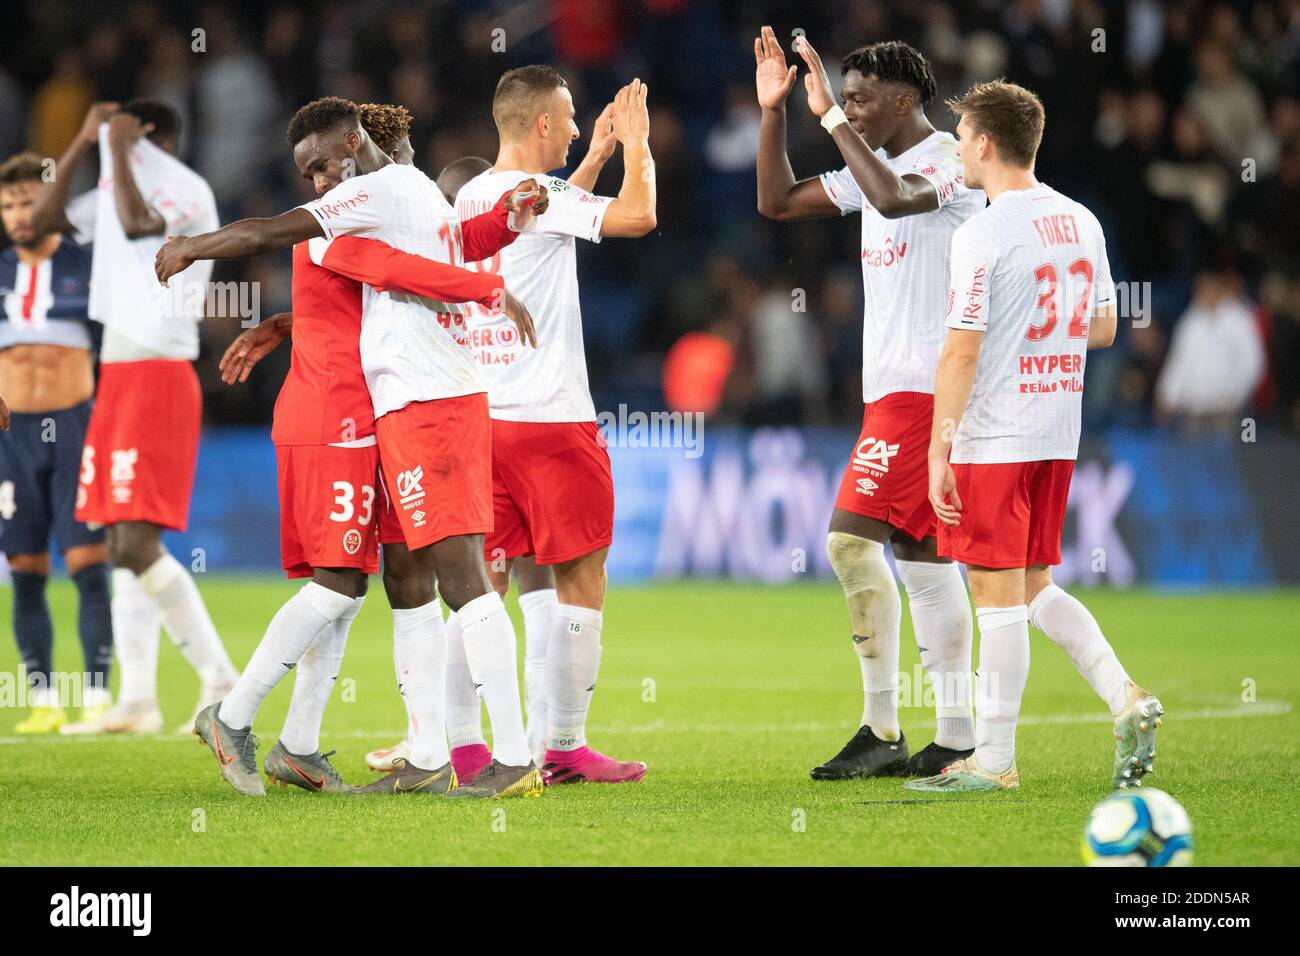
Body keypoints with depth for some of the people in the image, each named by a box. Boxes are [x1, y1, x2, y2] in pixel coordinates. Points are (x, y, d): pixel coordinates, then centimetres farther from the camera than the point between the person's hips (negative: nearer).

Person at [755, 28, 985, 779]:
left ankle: (884, 730, -10)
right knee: (921, 555, 7)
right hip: (895, 386, 10)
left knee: (853, 537, -13)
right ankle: (958, 738, 9)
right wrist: (773, 111, 12)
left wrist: (832, 117, -26)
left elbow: (895, 198, -32)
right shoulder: (881, 167, 17)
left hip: (923, 386, -10)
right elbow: (778, 203, 22)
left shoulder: (948, 161, -11)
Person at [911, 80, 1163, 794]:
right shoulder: (1080, 222, 8)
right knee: (1034, 588, 17)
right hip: (1059, 436, 7)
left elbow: (961, 353, -16)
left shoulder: (981, 236, -15)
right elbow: (1102, 330, 15)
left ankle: (993, 760, 2)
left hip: (993, 441, -7)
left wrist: (938, 449, -12)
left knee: (998, 597, -3)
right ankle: (1126, 699, 3)